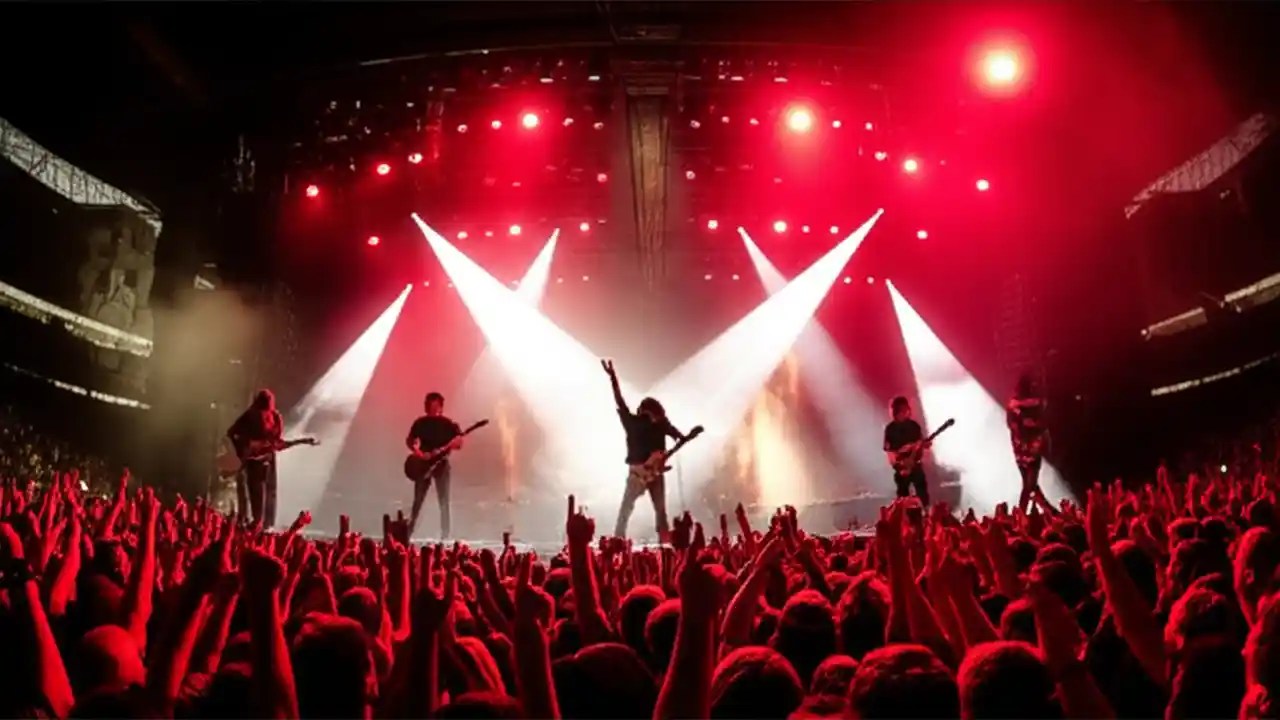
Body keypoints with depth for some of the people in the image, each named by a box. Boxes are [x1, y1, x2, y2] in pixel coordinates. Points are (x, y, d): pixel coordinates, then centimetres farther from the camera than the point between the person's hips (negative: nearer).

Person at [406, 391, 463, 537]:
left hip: (441, 464, -1)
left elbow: (458, 442, -4)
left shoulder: (448, 424, 0)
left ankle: (445, 536, 1)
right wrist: (418, 452, -10)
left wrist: (446, 447, -24)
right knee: (417, 501, 2)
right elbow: (410, 441, 8)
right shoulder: (420, 423, 4)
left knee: (444, 501, -3)